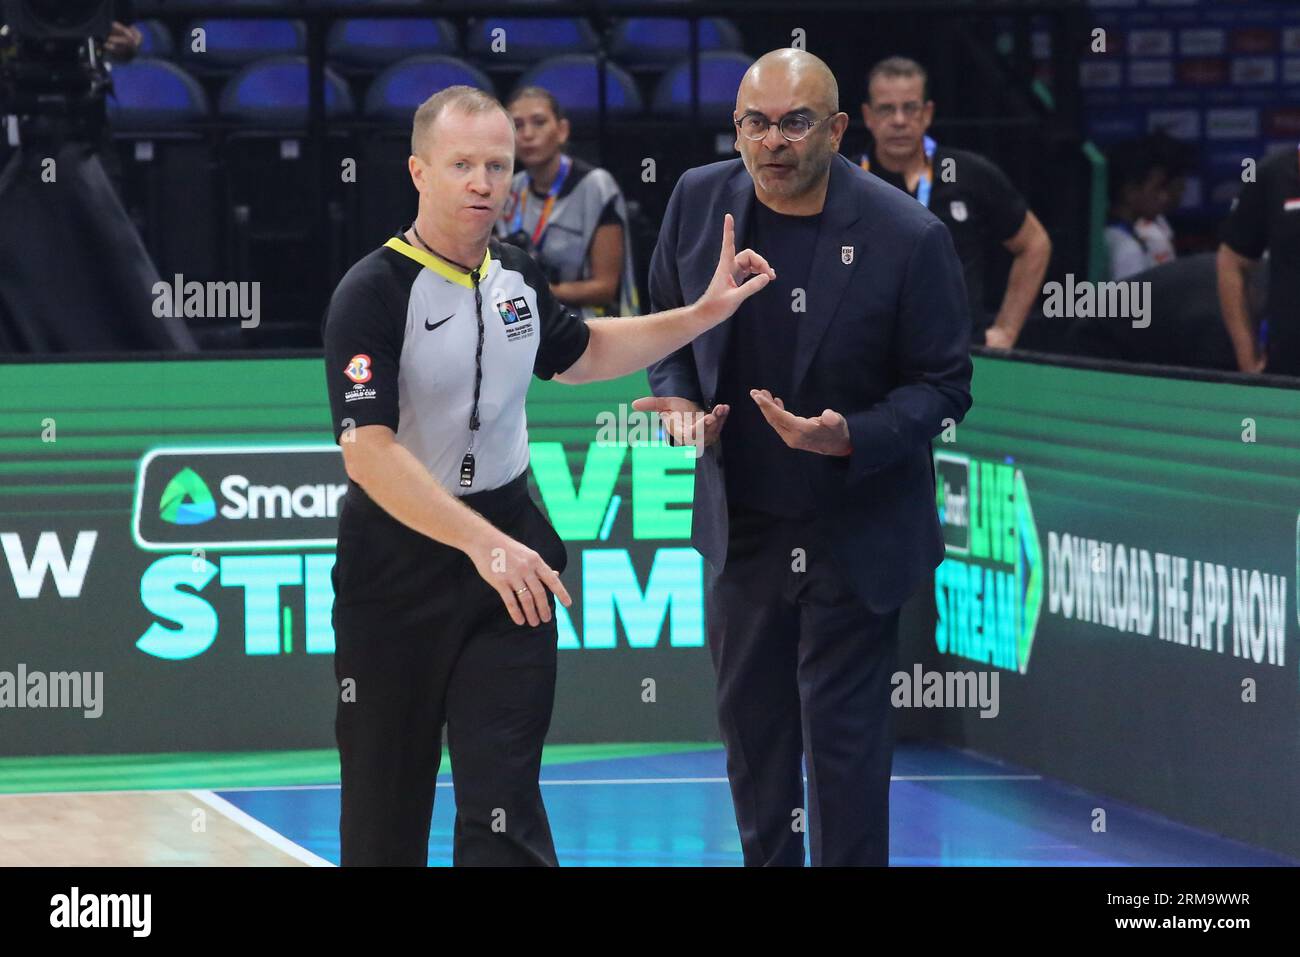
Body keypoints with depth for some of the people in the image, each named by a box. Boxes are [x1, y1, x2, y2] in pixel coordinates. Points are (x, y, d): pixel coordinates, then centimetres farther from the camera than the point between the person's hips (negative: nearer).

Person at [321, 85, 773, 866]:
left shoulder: (517, 276, 5)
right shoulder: (372, 294, -16)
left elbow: (579, 355, 27)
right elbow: (369, 450, -26)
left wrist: (704, 314, 19)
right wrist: (483, 544, -33)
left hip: (509, 549, 4)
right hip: (397, 562, -4)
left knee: (503, 800, -7)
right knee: (386, 806, 5)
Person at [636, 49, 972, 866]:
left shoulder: (909, 237, -18)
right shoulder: (699, 201, -6)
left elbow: (944, 383, -11)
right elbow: (668, 327, 10)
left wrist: (851, 438, -28)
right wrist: (679, 400, -10)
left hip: (854, 533, -4)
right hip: (741, 517, 4)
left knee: (844, 737, 1)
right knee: (751, 722, 17)